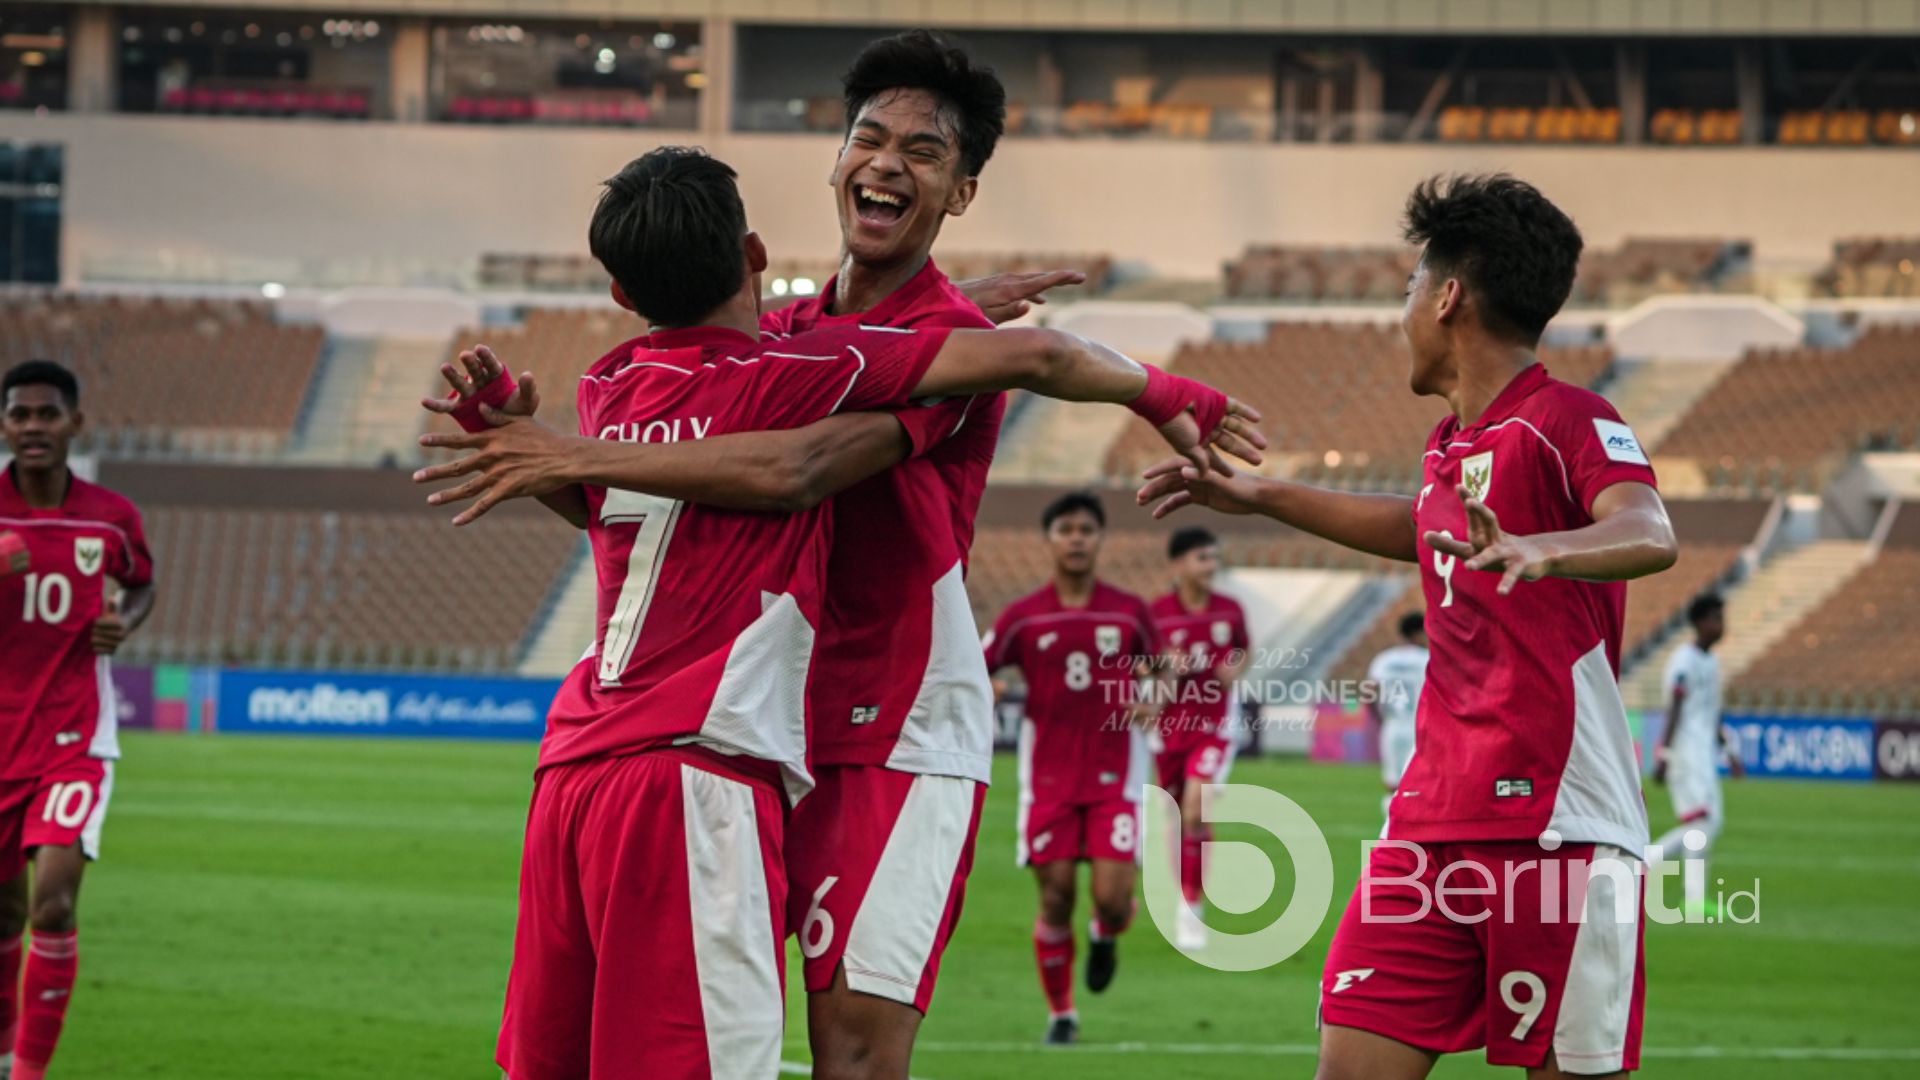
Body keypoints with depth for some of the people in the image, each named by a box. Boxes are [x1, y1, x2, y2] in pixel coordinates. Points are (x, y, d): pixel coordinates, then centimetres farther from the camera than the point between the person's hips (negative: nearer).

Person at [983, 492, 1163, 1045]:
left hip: (1114, 775, 0)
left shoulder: (1129, 611, 2)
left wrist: (1153, 702, -8)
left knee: (1113, 896, -12)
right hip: (1049, 776, 0)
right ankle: (1060, 1014, 15)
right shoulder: (1024, 616, 1)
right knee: (1056, 896, -1)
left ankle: (1105, 936, 27)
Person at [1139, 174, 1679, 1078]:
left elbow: (1649, 537, -28)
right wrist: (1258, 497, 42)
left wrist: (1539, 549, -48)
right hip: (1434, 823, 8)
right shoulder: (1450, 442, 17)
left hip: (1563, 831, -8)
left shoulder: (1567, 422, -9)